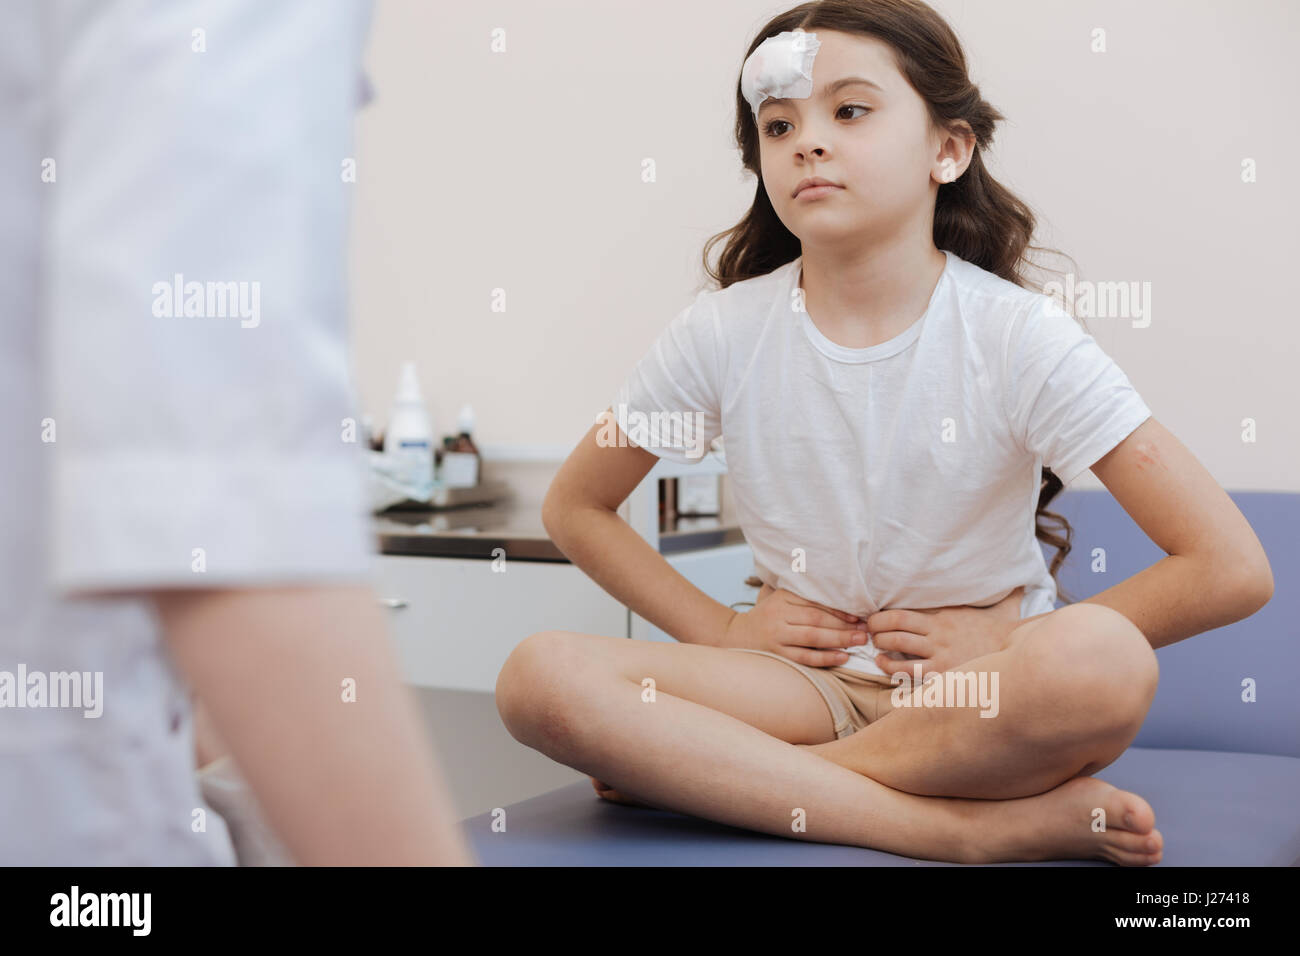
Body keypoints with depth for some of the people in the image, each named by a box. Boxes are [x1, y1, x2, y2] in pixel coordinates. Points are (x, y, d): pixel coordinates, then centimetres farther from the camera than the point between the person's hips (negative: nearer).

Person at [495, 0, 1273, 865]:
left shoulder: (1017, 336, -11)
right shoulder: (724, 333, -4)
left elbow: (1234, 570, -12)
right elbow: (574, 508, 11)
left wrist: (1003, 644, -12)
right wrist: (724, 629, -1)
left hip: (980, 694, -2)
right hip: (806, 683, 2)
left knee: (1104, 662, -38)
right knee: (541, 676, -26)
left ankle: (721, 774, -20)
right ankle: (969, 824, -26)